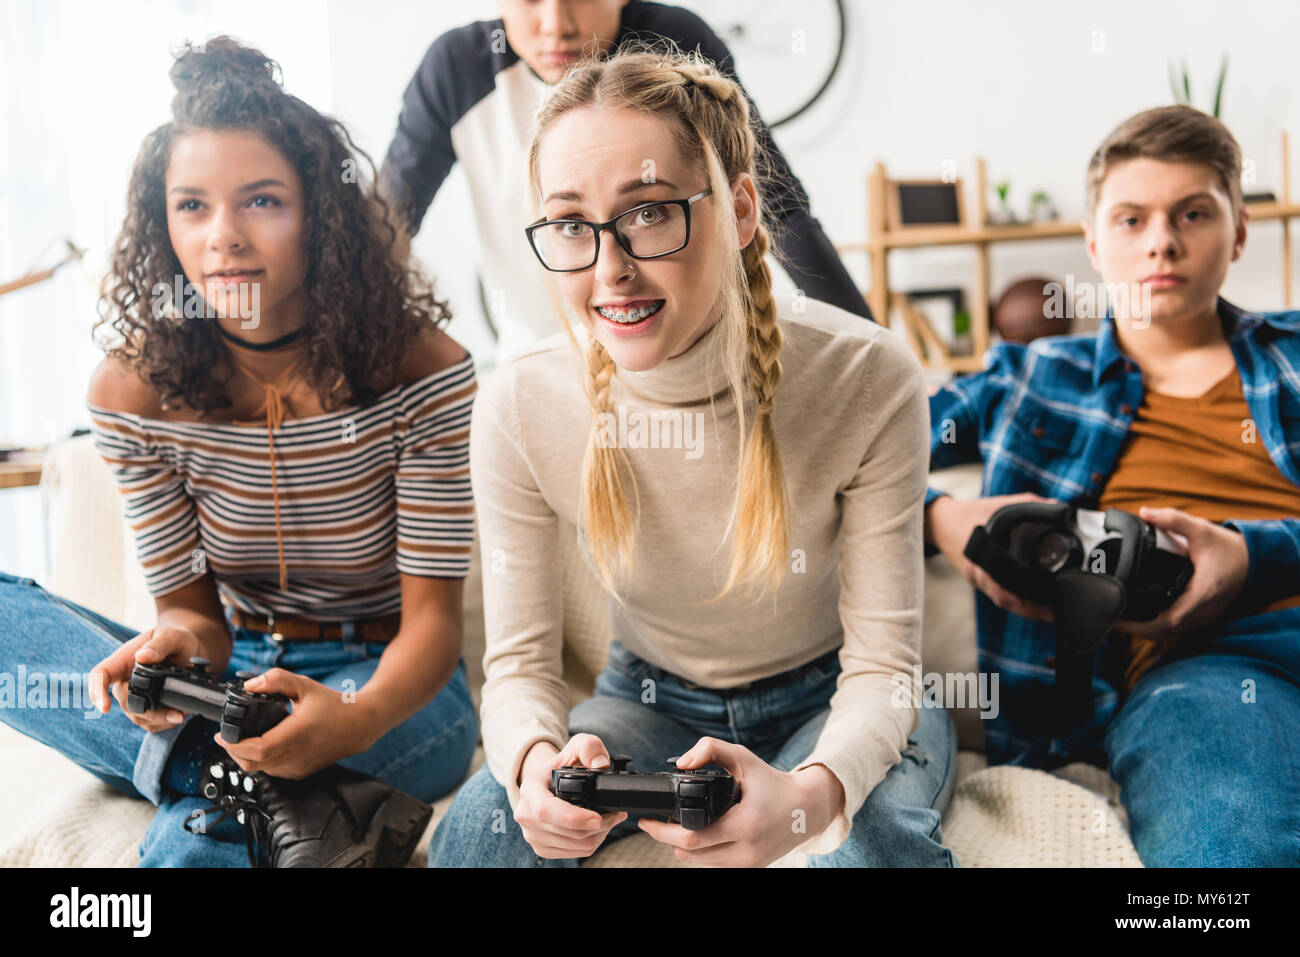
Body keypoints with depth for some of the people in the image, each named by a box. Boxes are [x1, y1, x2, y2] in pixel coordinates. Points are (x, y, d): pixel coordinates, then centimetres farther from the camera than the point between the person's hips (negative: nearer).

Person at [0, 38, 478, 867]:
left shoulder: (423, 373, -17)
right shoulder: (135, 391, -7)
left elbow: (432, 619, -15)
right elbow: (193, 610, -3)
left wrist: (357, 719, -38)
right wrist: (172, 649, -30)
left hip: (396, 700, -6)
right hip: (232, 676, 6)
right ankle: (280, 803, -25)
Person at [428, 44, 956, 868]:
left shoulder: (866, 380, -26)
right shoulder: (519, 408, -20)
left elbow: (881, 663, -20)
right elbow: (519, 662, -12)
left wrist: (810, 791, -43)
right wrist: (536, 757, -37)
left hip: (828, 704, 0)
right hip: (652, 701, 1)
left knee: (877, 838, -33)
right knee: (478, 830, -25)